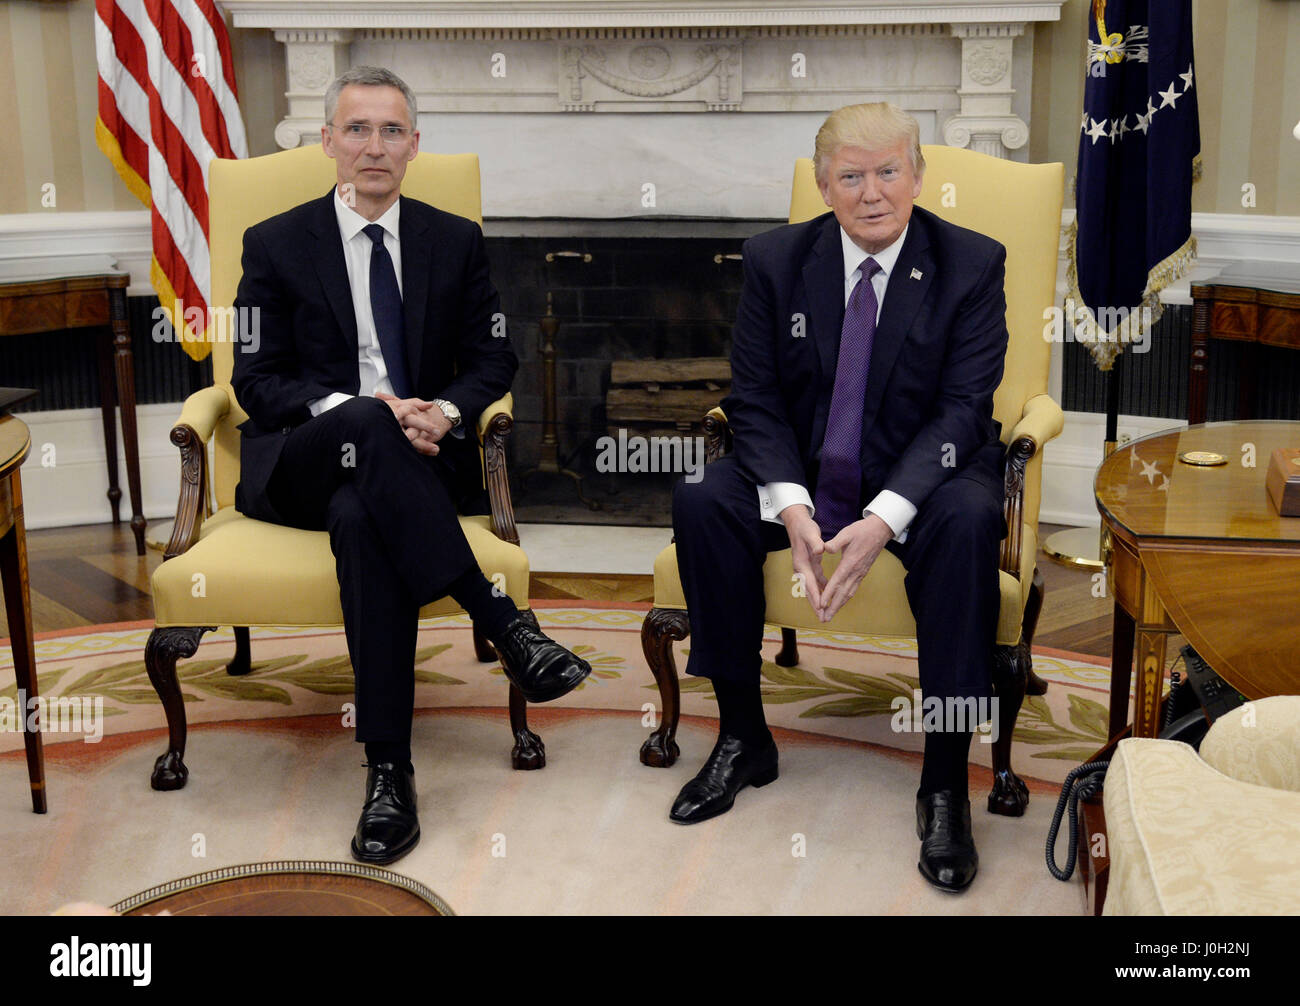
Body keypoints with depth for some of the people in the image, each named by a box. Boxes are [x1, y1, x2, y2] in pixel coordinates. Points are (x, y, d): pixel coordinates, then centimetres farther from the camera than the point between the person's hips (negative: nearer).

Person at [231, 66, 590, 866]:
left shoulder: (457, 241, 14)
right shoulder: (275, 244, 8)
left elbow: (494, 358, 10)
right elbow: (257, 380, 1)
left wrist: (444, 410, -14)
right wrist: (356, 409, -18)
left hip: (417, 460, 1)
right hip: (297, 462, 0)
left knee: (360, 517, -37)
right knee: (365, 427, -38)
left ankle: (390, 769, -37)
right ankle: (504, 624, -40)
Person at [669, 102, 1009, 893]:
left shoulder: (973, 264, -7)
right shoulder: (776, 259, -1)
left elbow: (962, 409, -12)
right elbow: (755, 398, -2)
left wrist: (881, 519, -27)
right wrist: (791, 507, -21)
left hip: (919, 474, -2)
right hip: (804, 471, 2)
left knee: (969, 518, -35)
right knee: (701, 500, -25)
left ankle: (946, 778, -25)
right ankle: (744, 738, -10)